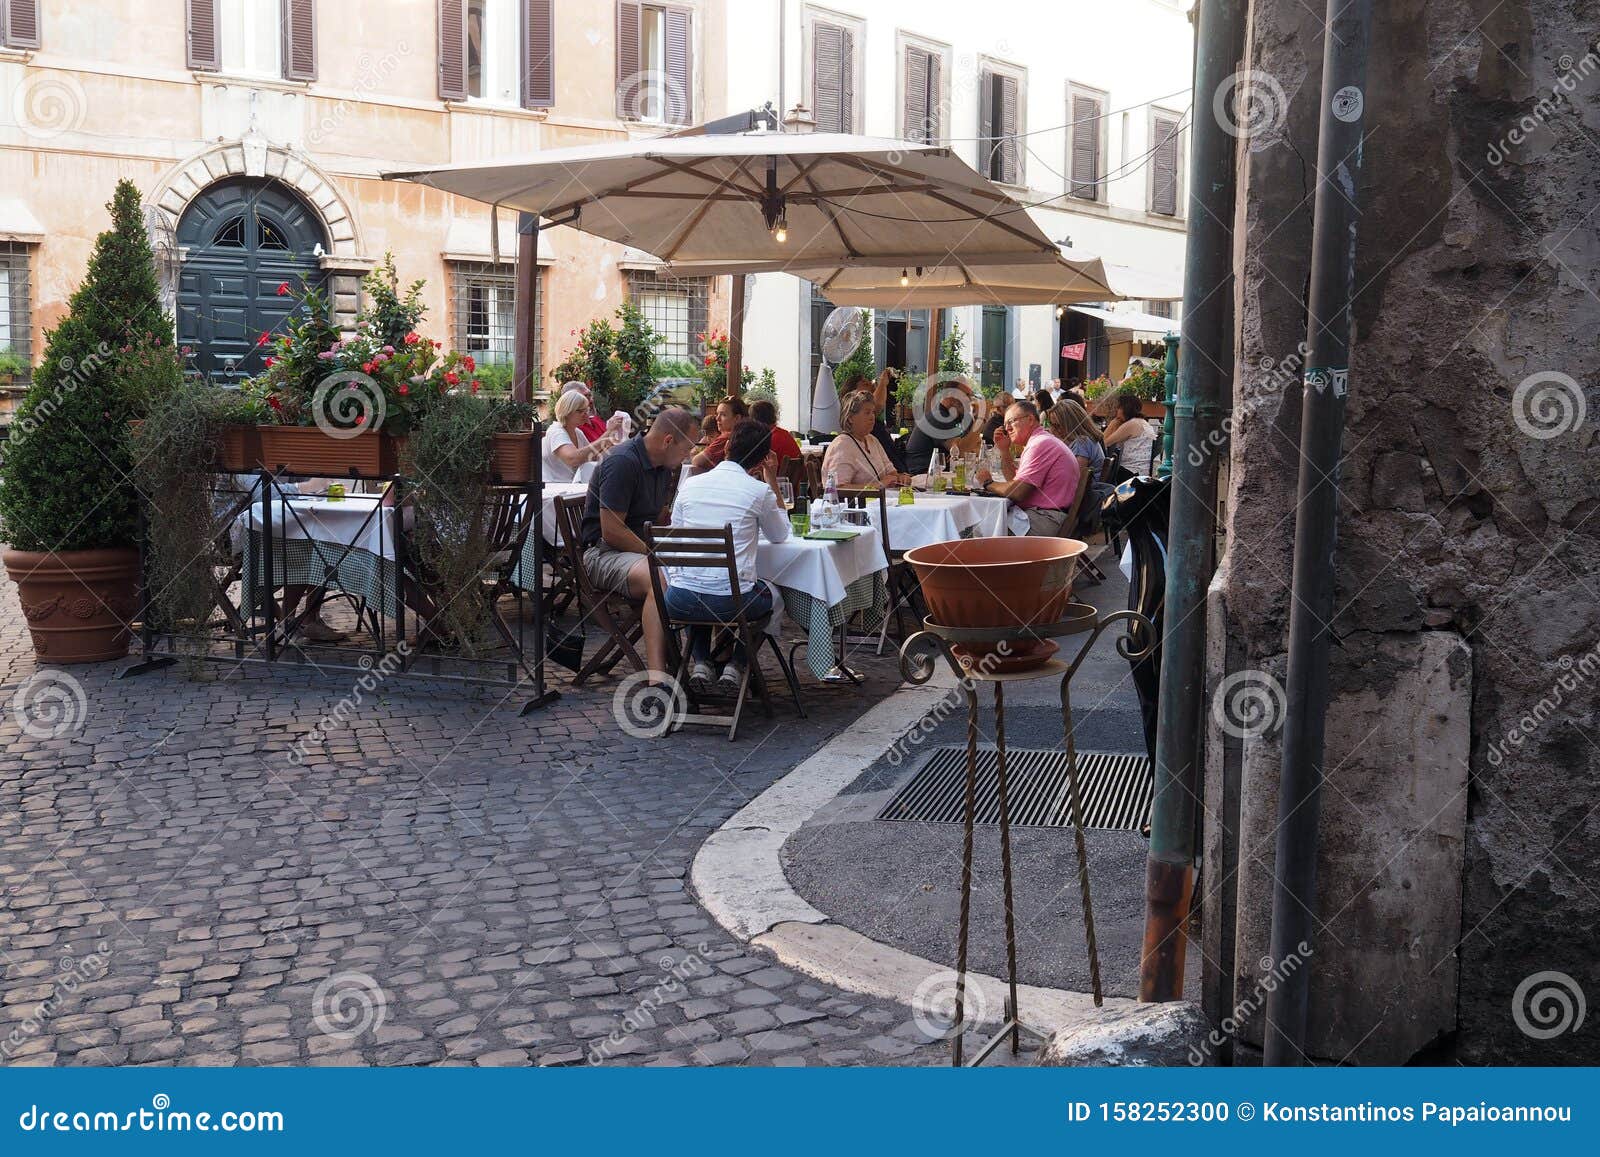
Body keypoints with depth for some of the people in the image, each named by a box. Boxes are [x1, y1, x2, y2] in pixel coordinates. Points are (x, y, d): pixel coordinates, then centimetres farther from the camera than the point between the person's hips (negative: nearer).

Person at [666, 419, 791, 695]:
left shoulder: (690, 485, 7)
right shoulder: (759, 490, -3)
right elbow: (780, 535, 17)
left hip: (679, 601, 3)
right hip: (731, 603, -3)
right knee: (770, 593, 32)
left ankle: (700, 663, 18)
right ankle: (736, 666, 14)